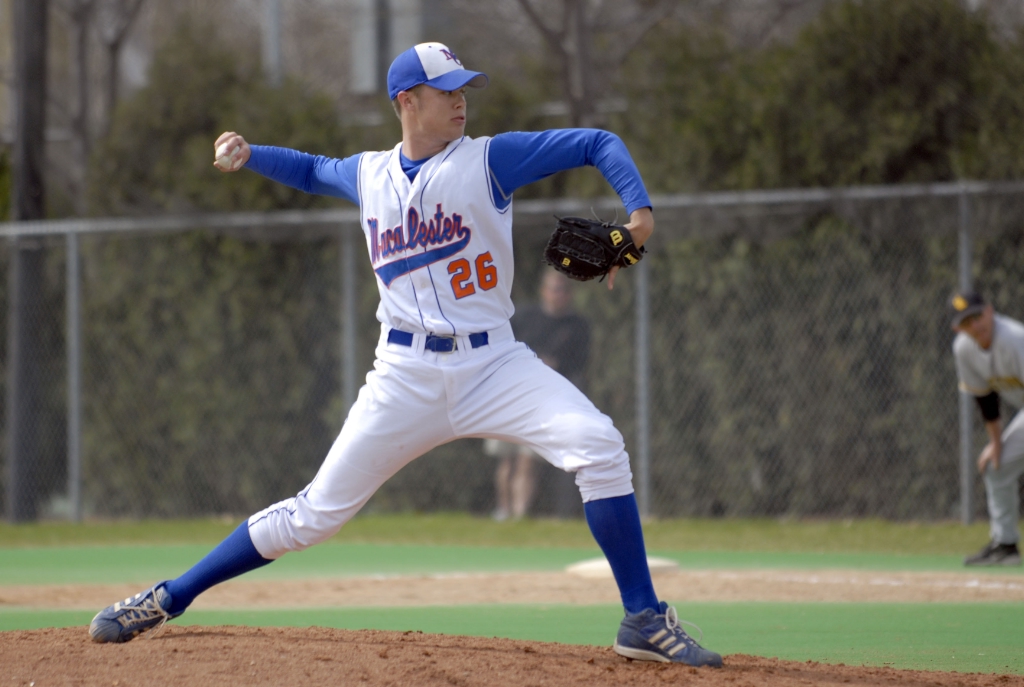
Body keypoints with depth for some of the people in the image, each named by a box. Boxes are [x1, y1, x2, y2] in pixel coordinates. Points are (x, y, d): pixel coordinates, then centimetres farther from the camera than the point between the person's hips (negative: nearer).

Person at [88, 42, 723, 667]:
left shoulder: (489, 160, -1)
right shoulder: (368, 174, 9)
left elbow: (597, 144, -3)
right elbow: (313, 171, 32)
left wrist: (639, 209, -18)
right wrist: (249, 156, 15)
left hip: (493, 364, -1)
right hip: (407, 376, 1)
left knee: (598, 446, -24)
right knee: (318, 512, -1)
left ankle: (646, 621, -16)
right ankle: (169, 600, 11)